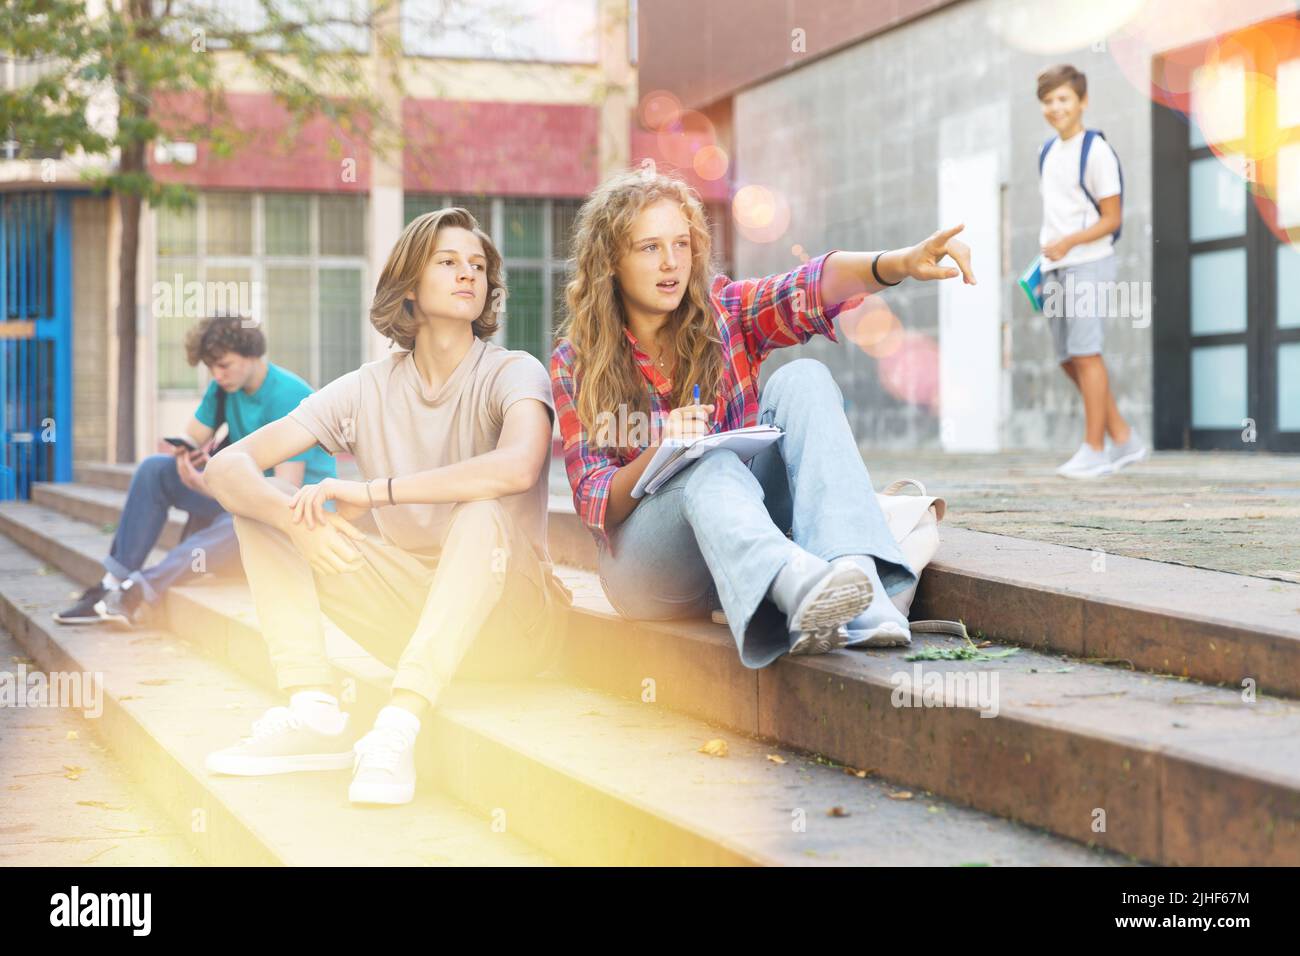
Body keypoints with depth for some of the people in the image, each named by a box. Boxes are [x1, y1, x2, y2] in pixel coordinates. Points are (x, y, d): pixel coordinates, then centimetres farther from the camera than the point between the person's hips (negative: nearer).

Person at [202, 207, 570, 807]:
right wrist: (299, 520, -30)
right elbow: (227, 465, -7)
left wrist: (371, 492, -31)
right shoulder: (368, 389, 2)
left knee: (483, 513, -36)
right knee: (261, 503, -7)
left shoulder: (512, 373, -9)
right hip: (409, 613, 4)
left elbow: (518, 466, -34)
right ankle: (314, 717, -20)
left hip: (507, 619, -4)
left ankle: (397, 731, -43)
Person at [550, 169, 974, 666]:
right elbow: (595, 506, -6)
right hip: (649, 562, -2)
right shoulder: (575, 364, 0)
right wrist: (658, 454, -27)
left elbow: (808, 289, -19)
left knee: (801, 379, -20)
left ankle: (855, 576, -43)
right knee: (708, 467, -35)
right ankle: (798, 590, -67)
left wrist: (900, 263, -39)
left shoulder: (724, 312, 4)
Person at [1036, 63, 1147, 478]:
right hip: (1056, 268, 8)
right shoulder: (1048, 152, 15)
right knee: (1070, 359, 8)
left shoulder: (1096, 151, -8)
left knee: (1085, 352, -10)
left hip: (1088, 262, -8)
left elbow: (1112, 219, -10)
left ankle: (1094, 450, -6)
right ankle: (1124, 439, 17)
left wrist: (1069, 242, -21)